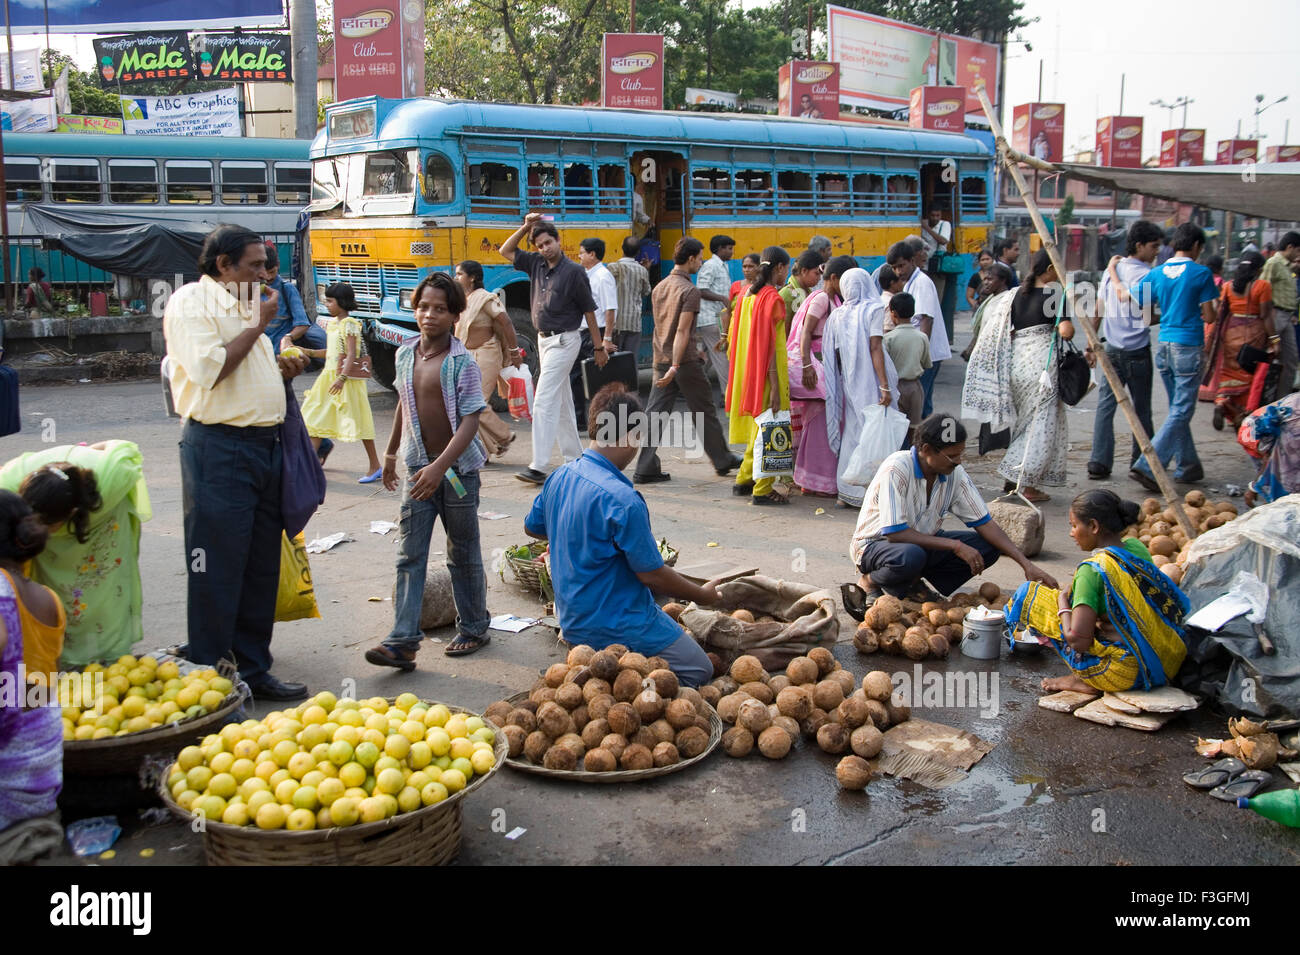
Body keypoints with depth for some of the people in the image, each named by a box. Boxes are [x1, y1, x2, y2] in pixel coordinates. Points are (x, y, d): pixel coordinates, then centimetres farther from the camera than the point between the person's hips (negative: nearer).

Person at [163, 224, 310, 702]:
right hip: (219, 448, -9)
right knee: (217, 571, -4)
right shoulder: (191, 301, -7)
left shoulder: (245, 306, 20)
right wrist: (256, 326, -10)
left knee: (261, 570, 12)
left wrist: (283, 370, 9)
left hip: (265, 444, 9)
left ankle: (253, 670, 22)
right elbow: (209, 369, -19)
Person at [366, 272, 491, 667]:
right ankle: (402, 641, -2)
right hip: (417, 467, 5)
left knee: (463, 554, 9)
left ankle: (474, 628, 25)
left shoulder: (462, 363, -12)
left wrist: (440, 467, -28)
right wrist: (390, 453, 27)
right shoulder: (405, 356, 4)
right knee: (409, 556, -1)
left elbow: (470, 421, -17)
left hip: (457, 468, -4)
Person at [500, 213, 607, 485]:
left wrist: (599, 348, -3)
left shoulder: (574, 271, -11)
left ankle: (538, 467, -15)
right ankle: (575, 458, 23)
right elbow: (506, 251, 17)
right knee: (561, 402, 13)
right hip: (544, 339, 8)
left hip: (563, 341, -8)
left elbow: (589, 310, -6)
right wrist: (525, 227, 4)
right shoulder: (537, 264, 7)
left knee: (544, 401, -14)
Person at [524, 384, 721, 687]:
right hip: (616, 625, -9)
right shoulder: (622, 499, -26)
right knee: (699, 671, 2)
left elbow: (532, 528, 16)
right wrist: (703, 595, -2)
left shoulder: (558, 477, -2)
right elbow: (652, 574, -18)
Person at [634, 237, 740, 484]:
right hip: (685, 361, -6)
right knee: (704, 413, 8)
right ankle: (722, 460, 22)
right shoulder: (690, 290, -13)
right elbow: (682, 331, -20)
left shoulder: (659, 287, 12)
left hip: (661, 361, 7)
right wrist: (675, 366, -23)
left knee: (654, 414, 2)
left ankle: (645, 468, -3)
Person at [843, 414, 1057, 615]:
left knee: (988, 547, -12)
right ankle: (870, 582, -8)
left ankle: (911, 583, -1)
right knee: (910, 556, -41)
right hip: (875, 544, -7)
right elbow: (895, 533, -30)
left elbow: (984, 522, -3)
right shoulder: (896, 469, -27)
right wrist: (954, 546, -30)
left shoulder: (955, 473, -8)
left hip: (922, 542, 7)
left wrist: (1025, 563, -13)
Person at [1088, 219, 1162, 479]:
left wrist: (1091, 343, 16)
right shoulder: (1145, 274, -12)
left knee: (1105, 404, 2)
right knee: (1141, 408, 10)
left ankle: (1099, 462, -5)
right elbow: (1145, 318, -16)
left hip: (1112, 349, 5)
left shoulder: (1111, 269, 6)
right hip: (1137, 351, -5)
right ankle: (1141, 460, 20)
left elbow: (1098, 309, 11)